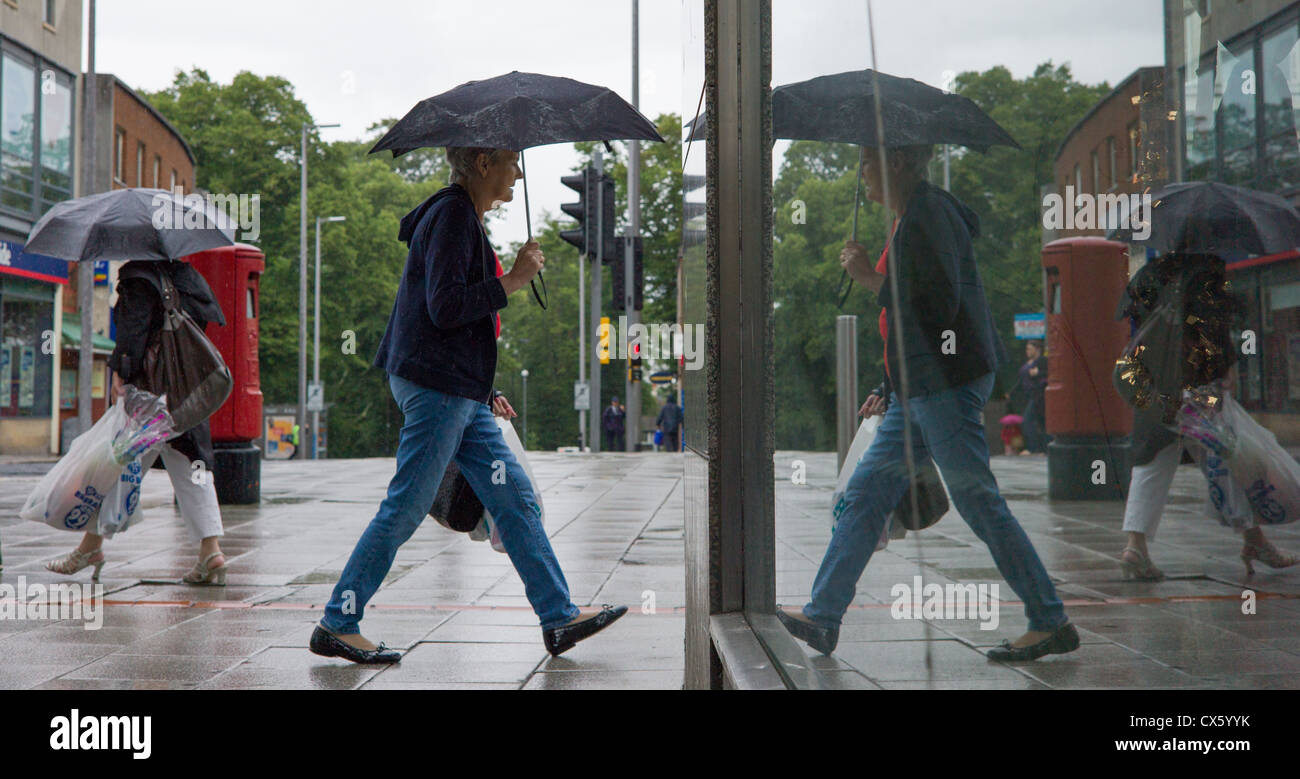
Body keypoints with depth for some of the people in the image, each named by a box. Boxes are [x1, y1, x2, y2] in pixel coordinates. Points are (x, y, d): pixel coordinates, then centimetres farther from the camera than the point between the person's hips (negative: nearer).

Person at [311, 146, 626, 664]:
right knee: (405, 508, -5)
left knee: (517, 499, 8)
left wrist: (483, 392, 22)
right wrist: (514, 281, -14)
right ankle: (336, 625, 6)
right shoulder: (451, 216, -11)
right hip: (435, 387, -10)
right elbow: (445, 307, -22)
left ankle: (559, 617, 12)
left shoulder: (464, 218, 21)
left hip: (460, 394, 10)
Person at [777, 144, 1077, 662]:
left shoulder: (927, 216, -12)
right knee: (865, 492, 8)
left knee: (979, 502, -5)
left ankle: (1051, 624, 5)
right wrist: (895, 391, 23)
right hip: (920, 387, 10)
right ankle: (822, 617, 12)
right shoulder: (914, 218, 19)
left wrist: (870, 279, -14)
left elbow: (938, 309, -21)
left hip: (946, 384, -10)